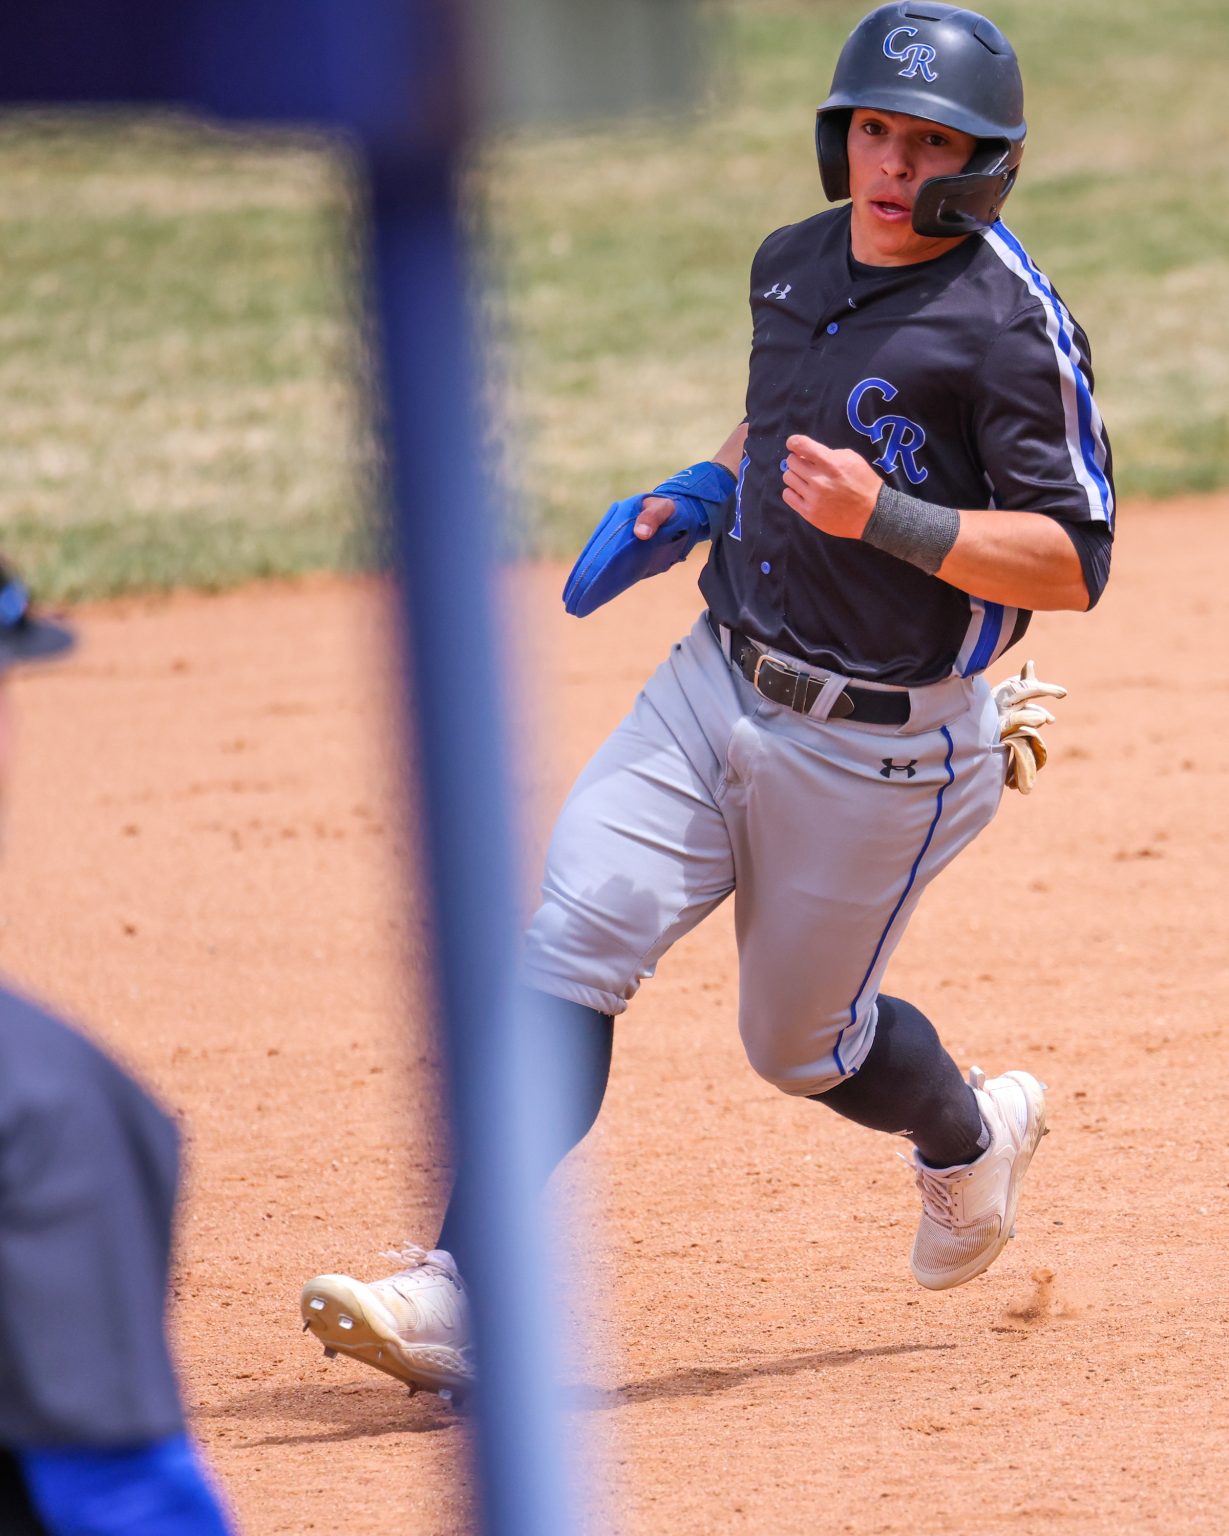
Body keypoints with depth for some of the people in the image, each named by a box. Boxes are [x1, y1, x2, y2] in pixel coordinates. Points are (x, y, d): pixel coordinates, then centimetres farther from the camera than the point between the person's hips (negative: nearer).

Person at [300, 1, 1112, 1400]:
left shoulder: (1011, 324, -17)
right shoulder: (792, 265, 6)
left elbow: (1073, 567, -20)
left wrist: (885, 516, -31)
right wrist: (703, 493, 9)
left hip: (874, 747, -5)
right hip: (716, 686, 5)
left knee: (801, 1043, 10)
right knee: (575, 936, -14)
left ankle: (969, 1138, 45)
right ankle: (454, 1297, -18)